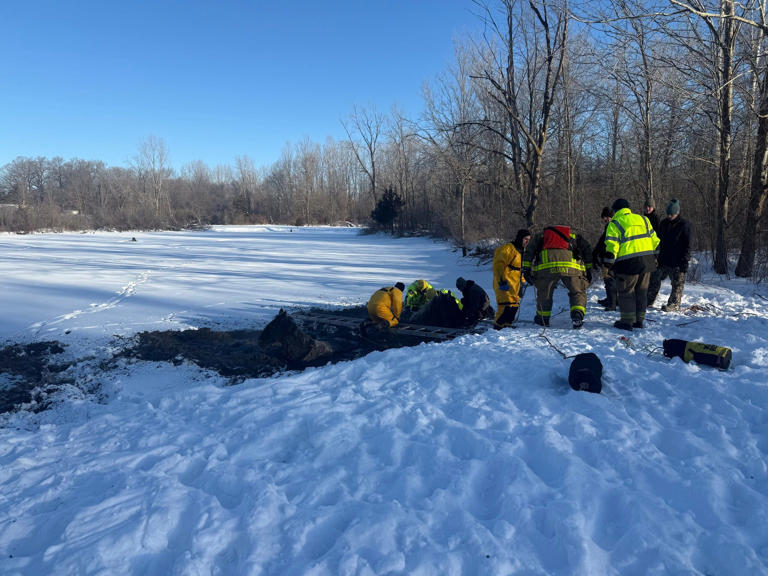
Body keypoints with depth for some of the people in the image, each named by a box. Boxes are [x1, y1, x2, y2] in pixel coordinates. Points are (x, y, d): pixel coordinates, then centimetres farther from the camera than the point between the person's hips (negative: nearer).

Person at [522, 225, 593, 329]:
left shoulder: (541, 236, 34)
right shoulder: (574, 237, 36)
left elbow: (529, 250, 19)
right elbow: (587, 249, 24)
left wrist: (526, 268, 15)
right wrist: (588, 270, 23)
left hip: (545, 267, 0)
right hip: (571, 267, 0)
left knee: (544, 293, 20)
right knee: (578, 292, 18)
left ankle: (543, 319, 33)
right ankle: (578, 316, -1)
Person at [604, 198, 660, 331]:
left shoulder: (614, 224, -4)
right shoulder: (643, 219, 14)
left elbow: (611, 246, -10)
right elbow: (654, 240, 15)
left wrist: (609, 264, -4)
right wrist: (654, 256, 23)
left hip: (628, 263, -6)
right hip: (647, 261, 6)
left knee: (626, 292, 4)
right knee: (641, 291, 15)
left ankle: (627, 321, 5)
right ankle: (639, 320, 22)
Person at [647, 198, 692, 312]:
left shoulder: (684, 224, -8)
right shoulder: (664, 223, 9)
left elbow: (687, 245, -8)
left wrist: (685, 261, -13)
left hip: (677, 261, -6)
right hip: (663, 259, 6)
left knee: (677, 284, 2)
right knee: (654, 279, 9)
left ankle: (674, 304, 10)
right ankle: (648, 301, 18)